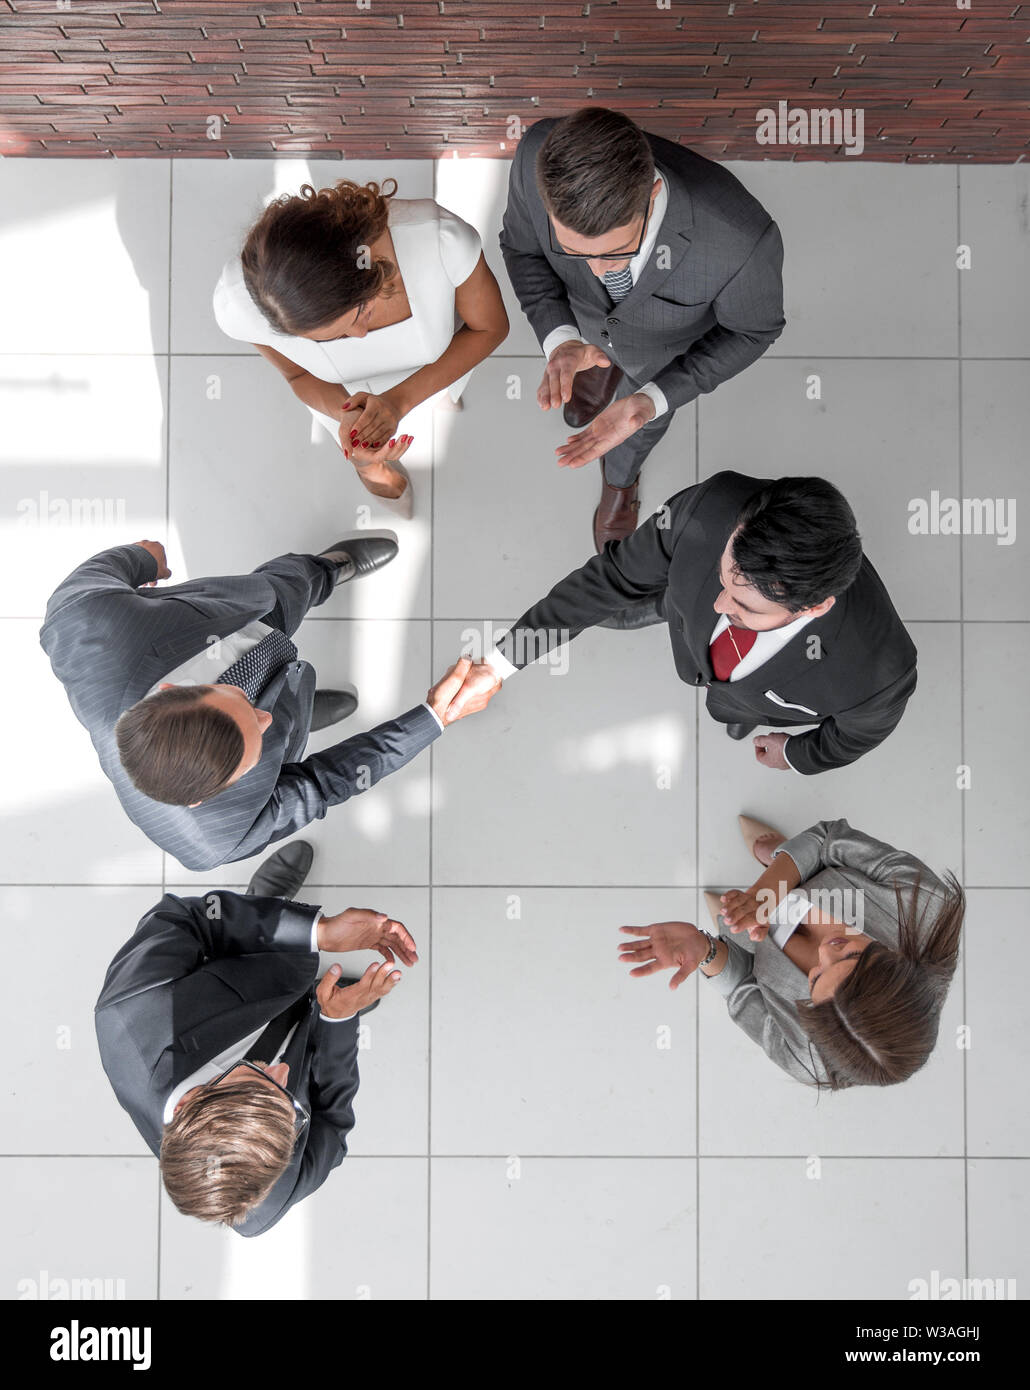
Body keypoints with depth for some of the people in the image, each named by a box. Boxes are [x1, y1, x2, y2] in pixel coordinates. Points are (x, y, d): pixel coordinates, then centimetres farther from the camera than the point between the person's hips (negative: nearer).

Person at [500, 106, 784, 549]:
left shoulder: (743, 238, -49)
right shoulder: (538, 157, -42)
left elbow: (752, 328, -25)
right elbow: (521, 244, -18)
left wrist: (651, 402, -37)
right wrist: (559, 339, -37)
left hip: (663, 344, -1)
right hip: (580, 315, 1)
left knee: (641, 418, 31)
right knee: (582, 402, 35)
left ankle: (621, 480, 65)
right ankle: (597, 371, 72)